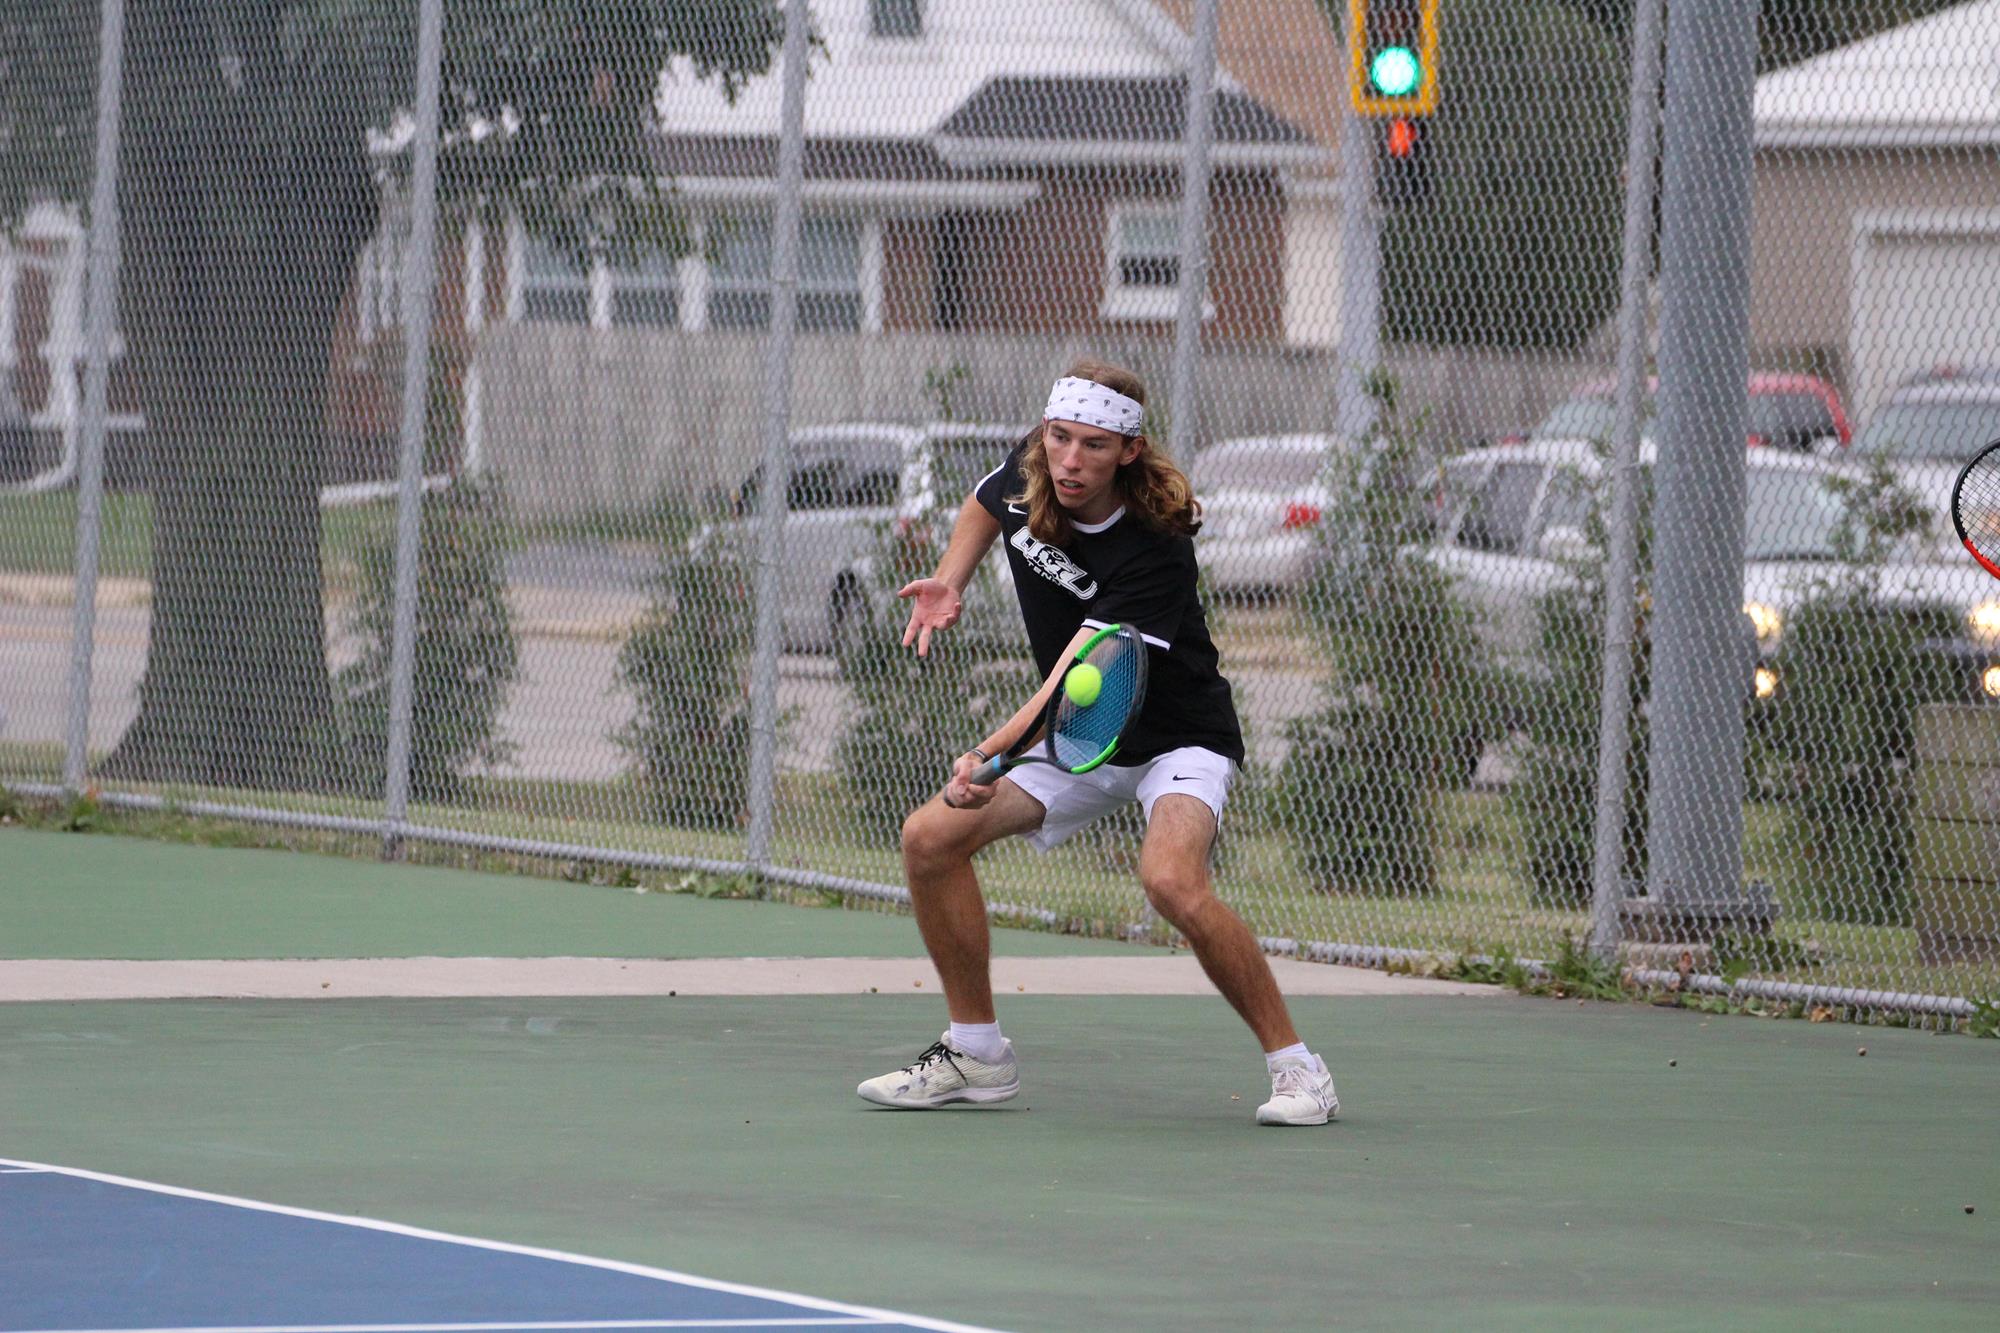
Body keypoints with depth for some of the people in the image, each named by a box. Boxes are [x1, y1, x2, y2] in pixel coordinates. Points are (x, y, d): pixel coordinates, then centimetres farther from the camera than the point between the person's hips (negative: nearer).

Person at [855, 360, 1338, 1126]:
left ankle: (1295, 1069, -19)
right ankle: (976, 1055, 9)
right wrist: (949, 583, -1)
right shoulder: (1028, 473, -11)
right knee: (930, 838, -6)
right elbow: (985, 504, 17)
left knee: (1172, 880, -34)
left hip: (1175, 739, -7)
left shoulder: (1154, 552, -31)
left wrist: (988, 757, -53)